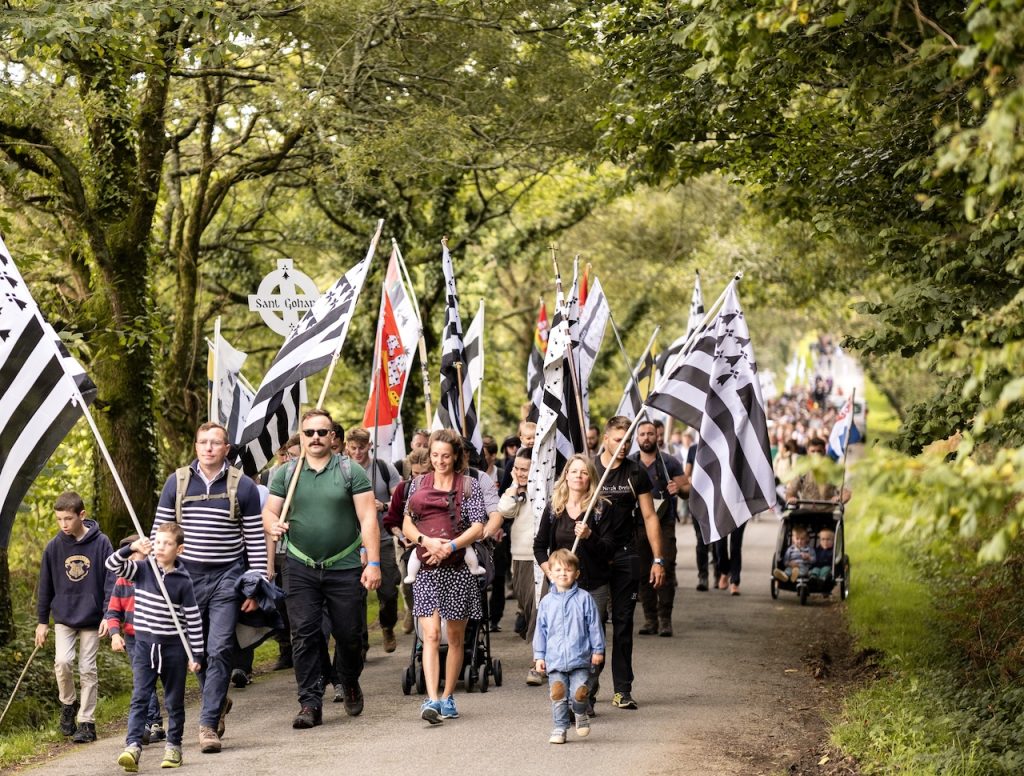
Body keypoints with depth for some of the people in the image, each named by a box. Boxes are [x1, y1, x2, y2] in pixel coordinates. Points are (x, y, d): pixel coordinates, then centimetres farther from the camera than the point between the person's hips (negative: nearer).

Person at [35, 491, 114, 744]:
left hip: (92, 619, -1)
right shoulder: (54, 546, -1)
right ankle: (68, 704, 11)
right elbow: (45, 586, 7)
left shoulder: (101, 543, -7)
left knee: (87, 670, 1)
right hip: (63, 618, 1)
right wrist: (42, 621, 8)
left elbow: (111, 581, -5)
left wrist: (108, 615, -11)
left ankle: (86, 722, 8)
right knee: (62, 661, -14)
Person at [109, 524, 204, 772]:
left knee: (174, 701, 9)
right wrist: (132, 548, -28)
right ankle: (133, 746, -18)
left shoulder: (183, 581, -6)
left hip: (173, 647, -1)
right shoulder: (142, 570, 0)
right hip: (144, 645, 1)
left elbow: (194, 619, -3)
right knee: (139, 698, -8)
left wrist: (196, 655, -4)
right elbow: (112, 564, -11)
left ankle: (173, 746, 21)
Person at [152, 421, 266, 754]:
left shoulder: (242, 486, -1)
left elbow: (256, 540, 1)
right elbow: (159, 531, 7)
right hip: (187, 576, 3)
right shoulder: (177, 482, 3)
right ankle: (218, 701, 35)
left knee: (219, 651, -10)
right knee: (195, 650, 10)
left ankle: (208, 723, -8)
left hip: (227, 578, -2)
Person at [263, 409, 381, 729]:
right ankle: (310, 703, -1)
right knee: (304, 636, -5)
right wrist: (273, 525, -16)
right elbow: (269, 511, 9)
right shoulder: (285, 474, 8)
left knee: (349, 634, 5)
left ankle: (350, 685, 32)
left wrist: (373, 562, -10)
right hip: (301, 568, 1)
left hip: (345, 567, -1)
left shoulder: (350, 471, 0)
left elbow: (368, 518, -3)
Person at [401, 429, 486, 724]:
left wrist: (451, 546, -16)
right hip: (426, 568, 0)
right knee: (430, 635, -12)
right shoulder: (418, 484, 12)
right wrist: (426, 541, -11)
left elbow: (478, 528, -2)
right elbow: (407, 525, 9)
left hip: (458, 568, 0)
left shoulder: (469, 485, 5)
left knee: (455, 637, 8)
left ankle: (448, 697, 19)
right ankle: (432, 699, -20)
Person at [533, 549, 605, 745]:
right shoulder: (547, 602, 6)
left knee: (578, 693, -9)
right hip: (555, 660, 2)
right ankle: (560, 728, 12)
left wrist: (597, 650, 4)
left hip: (580, 658, -2)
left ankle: (581, 714, 22)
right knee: (558, 695, 0)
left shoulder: (584, 598, 0)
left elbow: (594, 626, 4)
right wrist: (539, 656, 8)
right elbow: (541, 630, 10)